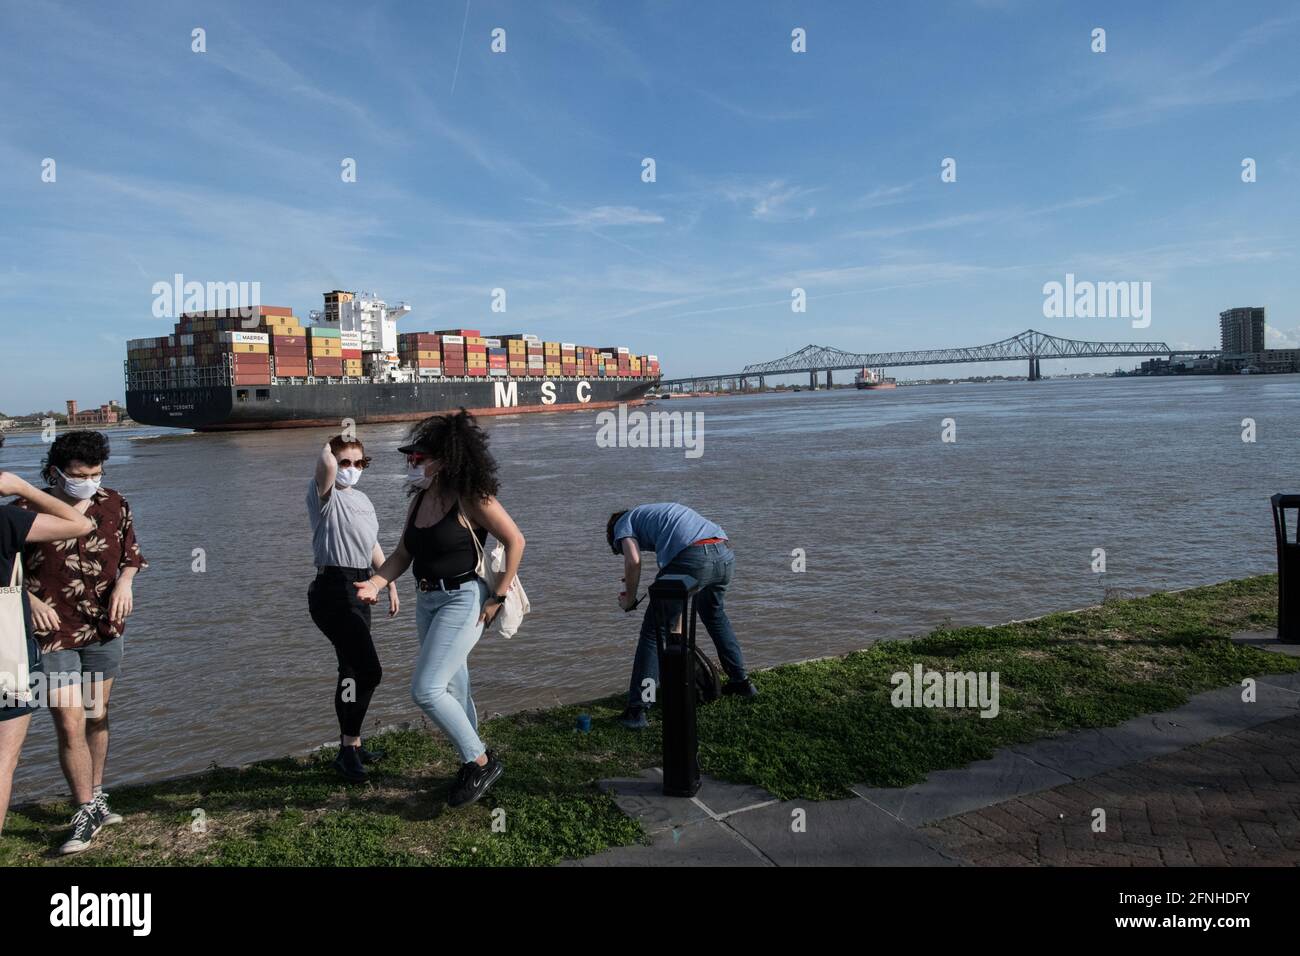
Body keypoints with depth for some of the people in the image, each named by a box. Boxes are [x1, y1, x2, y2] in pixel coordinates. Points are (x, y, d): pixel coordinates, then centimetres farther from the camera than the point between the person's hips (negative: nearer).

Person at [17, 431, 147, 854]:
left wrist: (125, 583, -8)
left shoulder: (114, 505, -1)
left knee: (97, 718, 17)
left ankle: (95, 796, 34)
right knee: (70, 725, -6)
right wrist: (30, 599, -17)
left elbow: (131, 554, 11)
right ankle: (87, 813, 10)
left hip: (103, 629, 4)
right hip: (53, 633, -4)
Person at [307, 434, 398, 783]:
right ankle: (349, 748, -2)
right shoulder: (325, 495, -8)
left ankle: (349, 743, 30)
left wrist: (391, 585, 25)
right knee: (369, 669, -15)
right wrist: (329, 446, -10)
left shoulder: (363, 500, 17)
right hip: (333, 590, -9)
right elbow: (325, 466, -31)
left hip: (360, 590, 9)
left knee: (353, 669, 17)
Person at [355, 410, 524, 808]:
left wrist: (498, 597, -12)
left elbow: (515, 541, -12)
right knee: (453, 691, 16)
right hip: (427, 600, 8)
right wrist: (376, 582, -8)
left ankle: (481, 761, 4)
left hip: (463, 600, -8)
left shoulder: (472, 499, -15)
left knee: (426, 690, -13)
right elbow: (403, 554, 10)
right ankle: (472, 764, 33)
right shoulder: (420, 498, 7)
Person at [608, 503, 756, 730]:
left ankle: (636, 710, 3)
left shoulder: (623, 522, 19)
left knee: (653, 631, 4)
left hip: (692, 558, -7)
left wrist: (629, 599, 12)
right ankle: (740, 681, 41)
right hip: (726, 555, 7)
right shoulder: (661, 511, 40)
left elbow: (633, 561, 0)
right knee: (713, 613, 33)